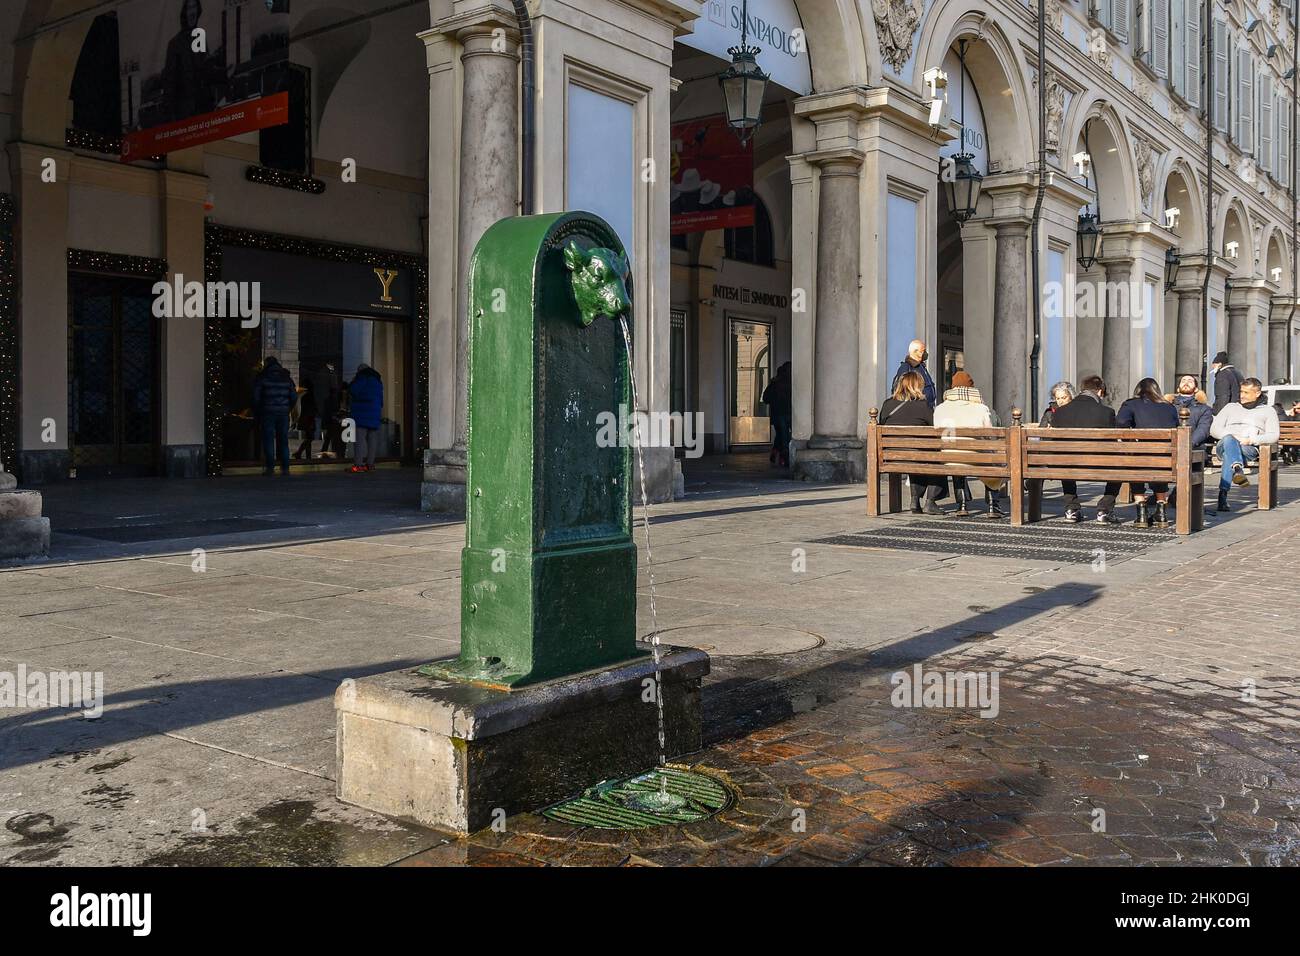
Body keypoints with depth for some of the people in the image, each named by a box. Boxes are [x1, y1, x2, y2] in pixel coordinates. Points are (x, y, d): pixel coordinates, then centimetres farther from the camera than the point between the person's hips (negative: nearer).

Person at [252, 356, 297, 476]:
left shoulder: (262, 377, 1)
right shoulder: (286, 377, 11)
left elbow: (256, 397, -3)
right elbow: (294, 397, 9)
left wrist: (257, 413, 6)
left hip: (268, 413, -3)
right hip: (283, 414, 3)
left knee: (268, 440, 0)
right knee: (283, 441, 6)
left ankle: (270, 467, -6)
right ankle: (285, 468, 3)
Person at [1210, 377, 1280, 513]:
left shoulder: (1268, 410, 23)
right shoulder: (1231, 407, 30)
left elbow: (1274, 435, 7)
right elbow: (1214, 429, 16)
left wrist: (1251, 440, -11)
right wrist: (1233, 437, -4)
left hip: (1251, 449, -1)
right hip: (1225, 444, 1)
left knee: (1229, 454, -38)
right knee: (1229, 440, -39)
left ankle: (1223, 494, -52)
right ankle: (1238, 470, -65)